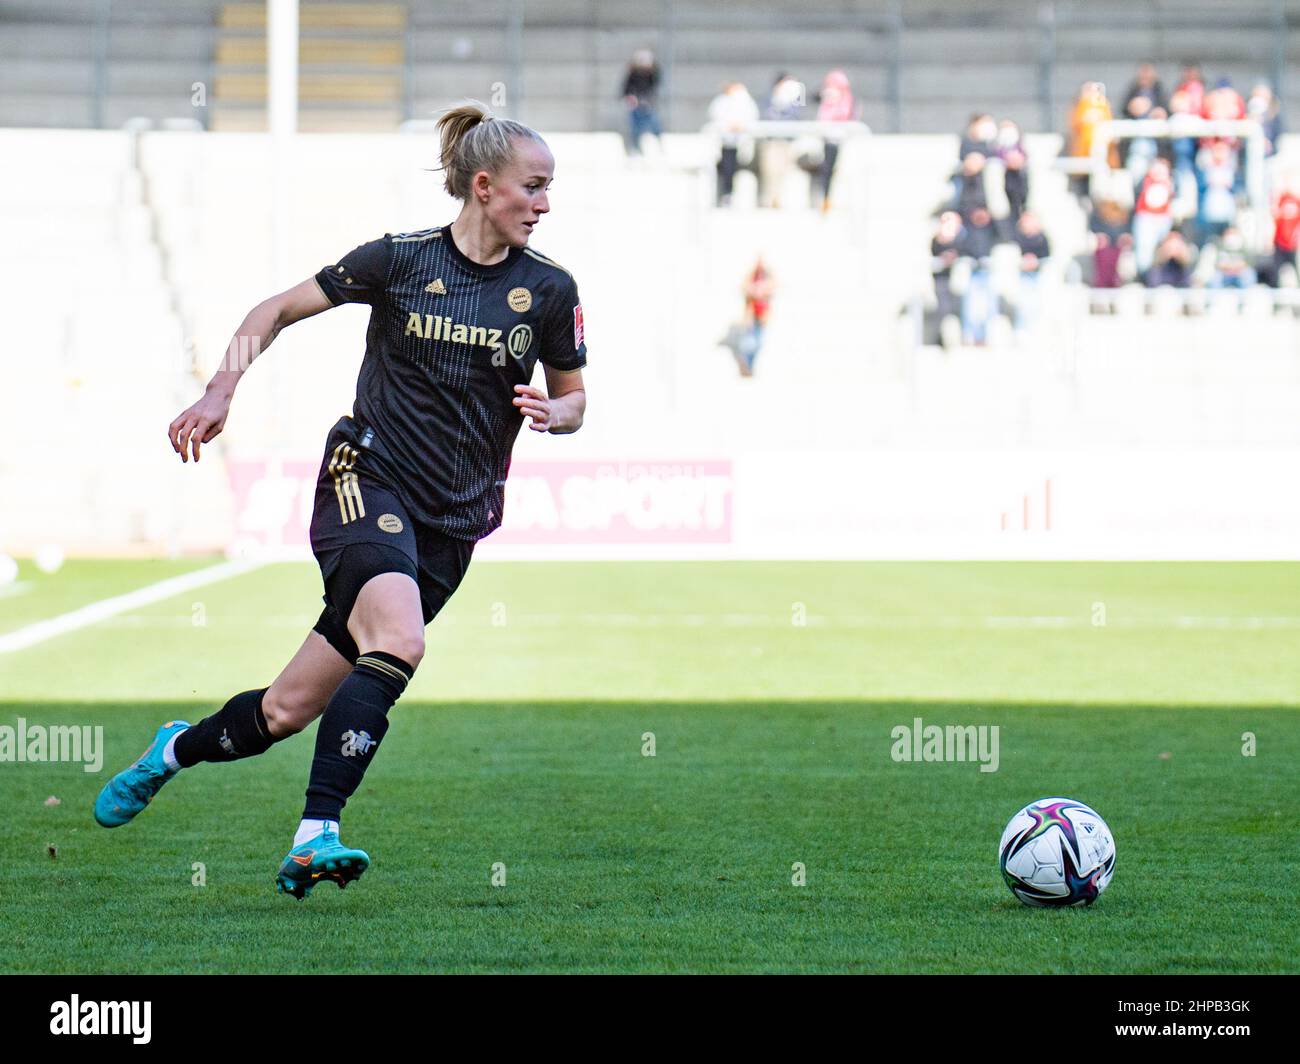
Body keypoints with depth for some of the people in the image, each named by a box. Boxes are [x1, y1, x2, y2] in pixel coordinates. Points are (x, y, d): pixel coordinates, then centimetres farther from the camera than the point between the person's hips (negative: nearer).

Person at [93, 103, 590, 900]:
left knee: (291, 709, 2)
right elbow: (278, 310, 8)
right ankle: (315, 836, -32)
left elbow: (574, 398, 14)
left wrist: (554, 414, -9)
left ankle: (177, 749, 31)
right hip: (367, 480, -3)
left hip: (455, 520, 3)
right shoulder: (398, 259, -4)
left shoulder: (548, 289, 1)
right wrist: (220, 396, -2)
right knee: (399, 641, -33)